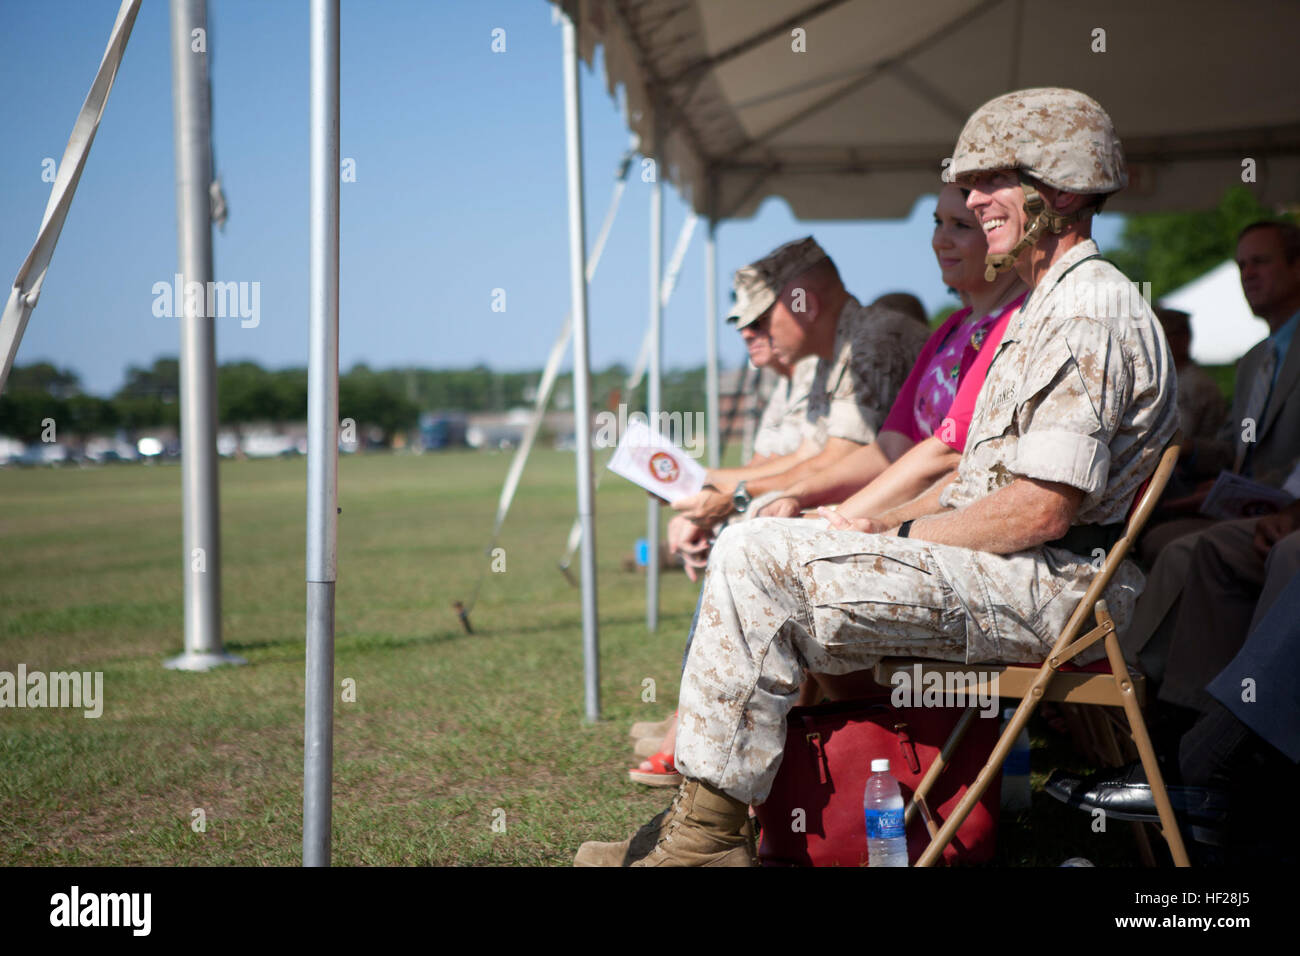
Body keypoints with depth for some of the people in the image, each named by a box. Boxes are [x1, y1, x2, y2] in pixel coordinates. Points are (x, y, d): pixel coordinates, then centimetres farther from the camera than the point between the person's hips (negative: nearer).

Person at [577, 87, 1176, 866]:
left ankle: (708, 831, -13)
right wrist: (883, 524, 8)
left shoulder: (1092, 316, -14)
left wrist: (895, 533, -12)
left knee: (759, 560, -20)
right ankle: (701, 818, 5)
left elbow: (1042, 510, -22)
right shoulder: (1045, 312, 21)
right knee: (756, 542, 9)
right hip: (1002, 571, 11)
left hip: (1046, 587, -11)